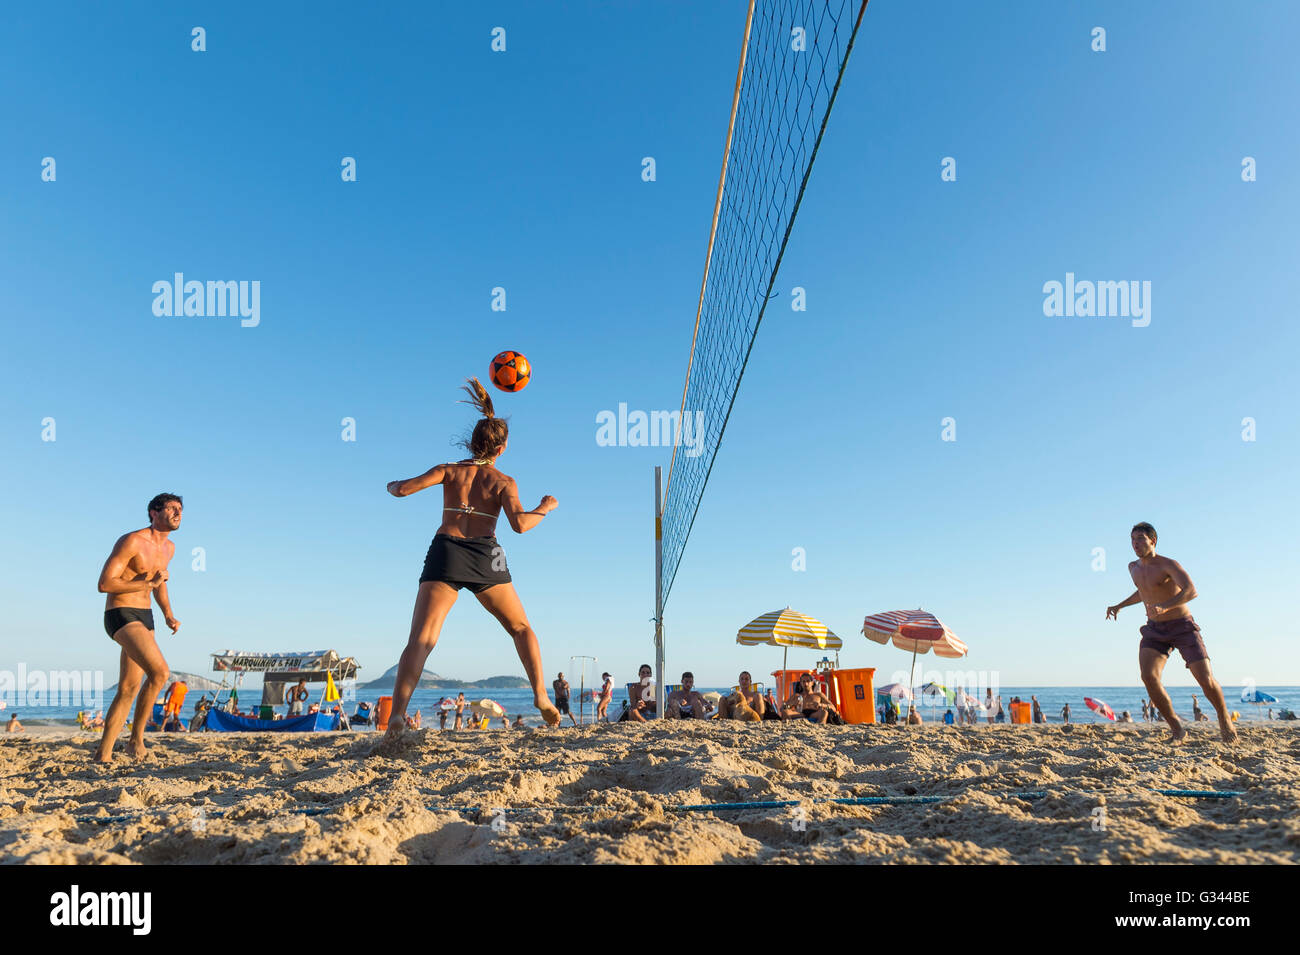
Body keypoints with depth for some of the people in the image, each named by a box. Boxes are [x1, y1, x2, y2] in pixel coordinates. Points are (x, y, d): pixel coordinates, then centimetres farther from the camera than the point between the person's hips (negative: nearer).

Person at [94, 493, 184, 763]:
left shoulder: (168, 548, 10)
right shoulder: (131, 541, -15)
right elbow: (104, 584, -19)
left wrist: (168, 615, 14)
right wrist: (148, 582, -19)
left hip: (144, 618, 8)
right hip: (120, 616, -8)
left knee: (128, 689, 8)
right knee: (159, 672, -22)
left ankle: (103, 754, 17)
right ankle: (136, 738, -6)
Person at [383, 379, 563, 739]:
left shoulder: (448, 471, 10)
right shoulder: (504, 482, 6)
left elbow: (401, 489, 0)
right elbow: (519, 524, -11)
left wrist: (392, 485, 24)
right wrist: (544, 508, 7)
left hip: (445, 552, 1)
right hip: (484, 556, 0)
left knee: (420, 639, -4)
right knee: (521, 628, 18)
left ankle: (398, 711, -20)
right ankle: (541, 696, 11)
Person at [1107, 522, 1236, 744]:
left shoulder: (1168, 565, -16)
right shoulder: (1133, 568, 6)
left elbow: (1191, 591, -33)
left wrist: (1164, 607, -47)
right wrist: (1119, 606, 17)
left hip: (1183, 626, -4)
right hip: (1154, 629, 4)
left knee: (1205, 680, -9)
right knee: (1148, 676, -20)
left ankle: (1224, 721, 25)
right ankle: (1176, 729, -5)